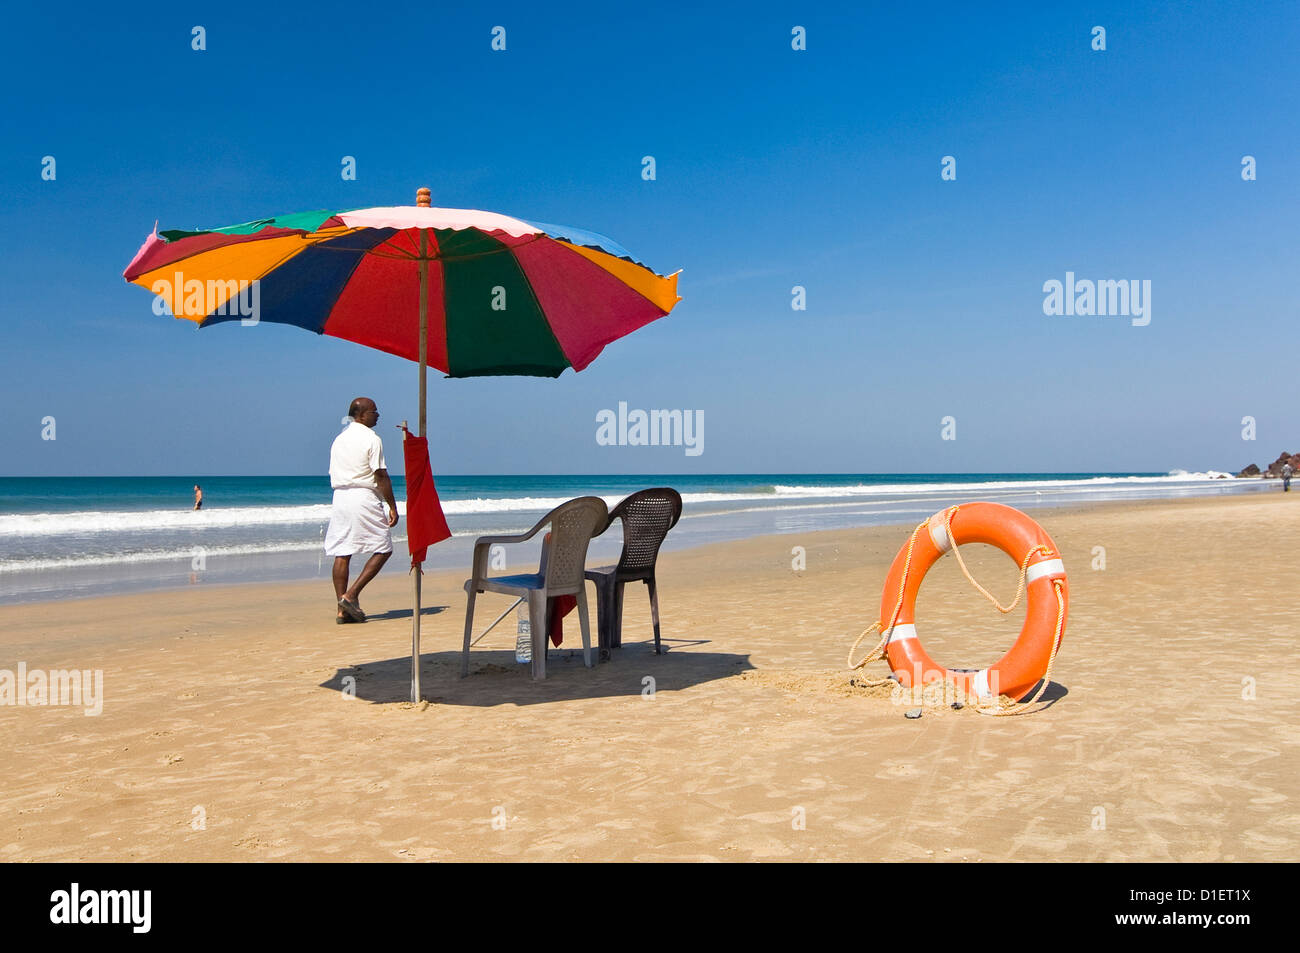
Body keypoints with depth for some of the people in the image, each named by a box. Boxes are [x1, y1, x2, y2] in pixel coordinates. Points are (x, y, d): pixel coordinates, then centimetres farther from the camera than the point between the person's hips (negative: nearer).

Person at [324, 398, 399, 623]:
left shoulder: (339, 439, 16)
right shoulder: (371, 439, -7)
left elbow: (333, 474, 18)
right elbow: (381, 476, -11)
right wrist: (392, 506, -7)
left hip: (340, 497, 8)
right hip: (364, 497, -7)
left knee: (342, 554, 5)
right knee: (383, 549, 1)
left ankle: (343, 609, 6)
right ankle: (351, 595, -8)